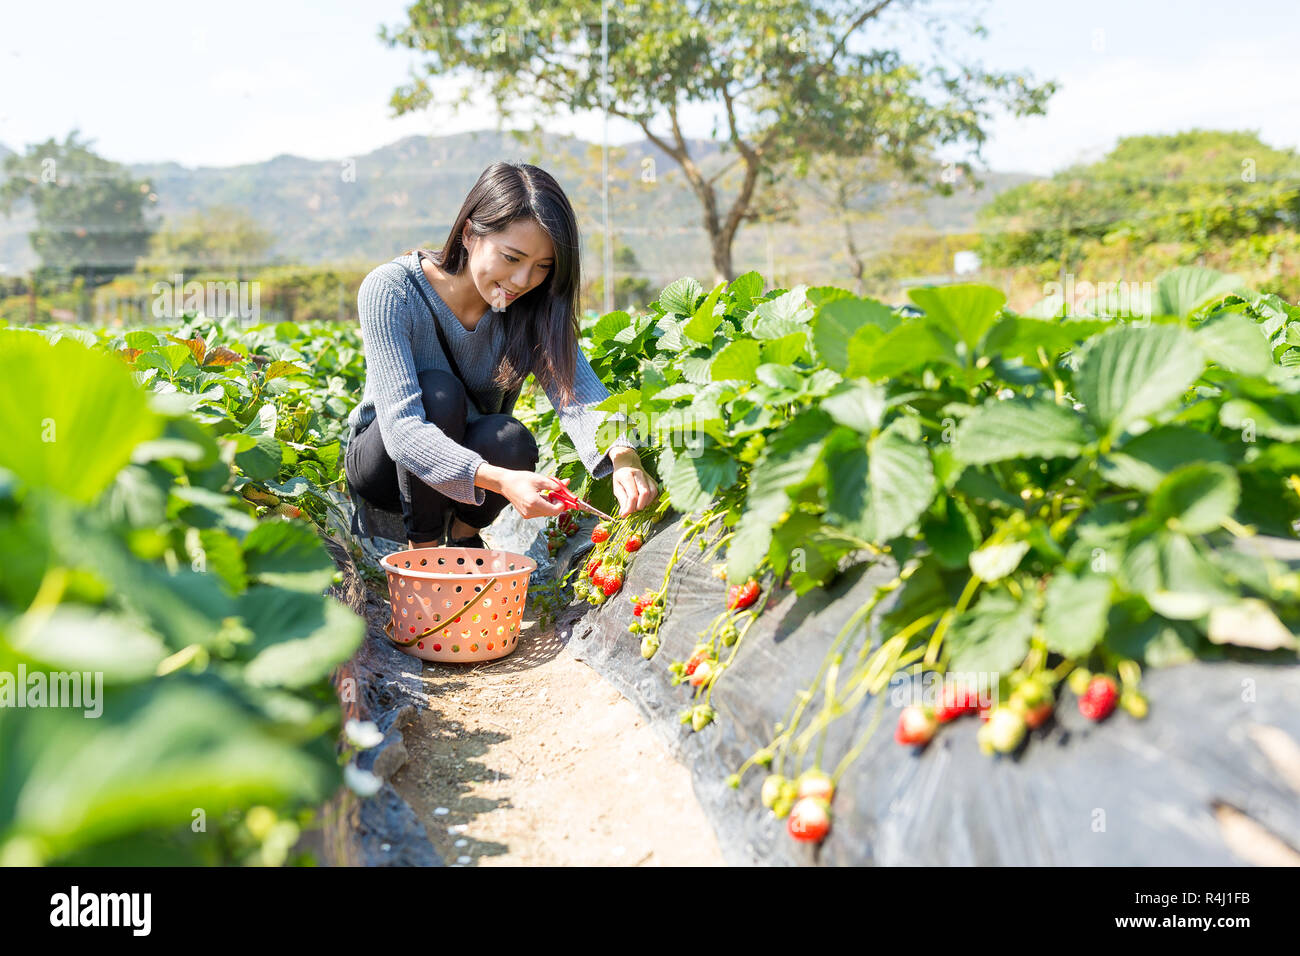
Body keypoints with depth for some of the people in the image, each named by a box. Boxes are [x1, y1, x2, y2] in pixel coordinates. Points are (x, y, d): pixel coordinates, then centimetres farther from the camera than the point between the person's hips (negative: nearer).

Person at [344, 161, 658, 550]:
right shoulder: (390, 290, -26)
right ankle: (422, 549, -13)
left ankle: (464, 533, 1)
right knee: (439, 391, -32)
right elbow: (401, 427, -36)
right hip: (382, 458, -2)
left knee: (511, 439, -31)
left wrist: (623, 456, -49)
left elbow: (579, 393, -26)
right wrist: (499, 479, -51)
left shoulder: (531, 307, -14)